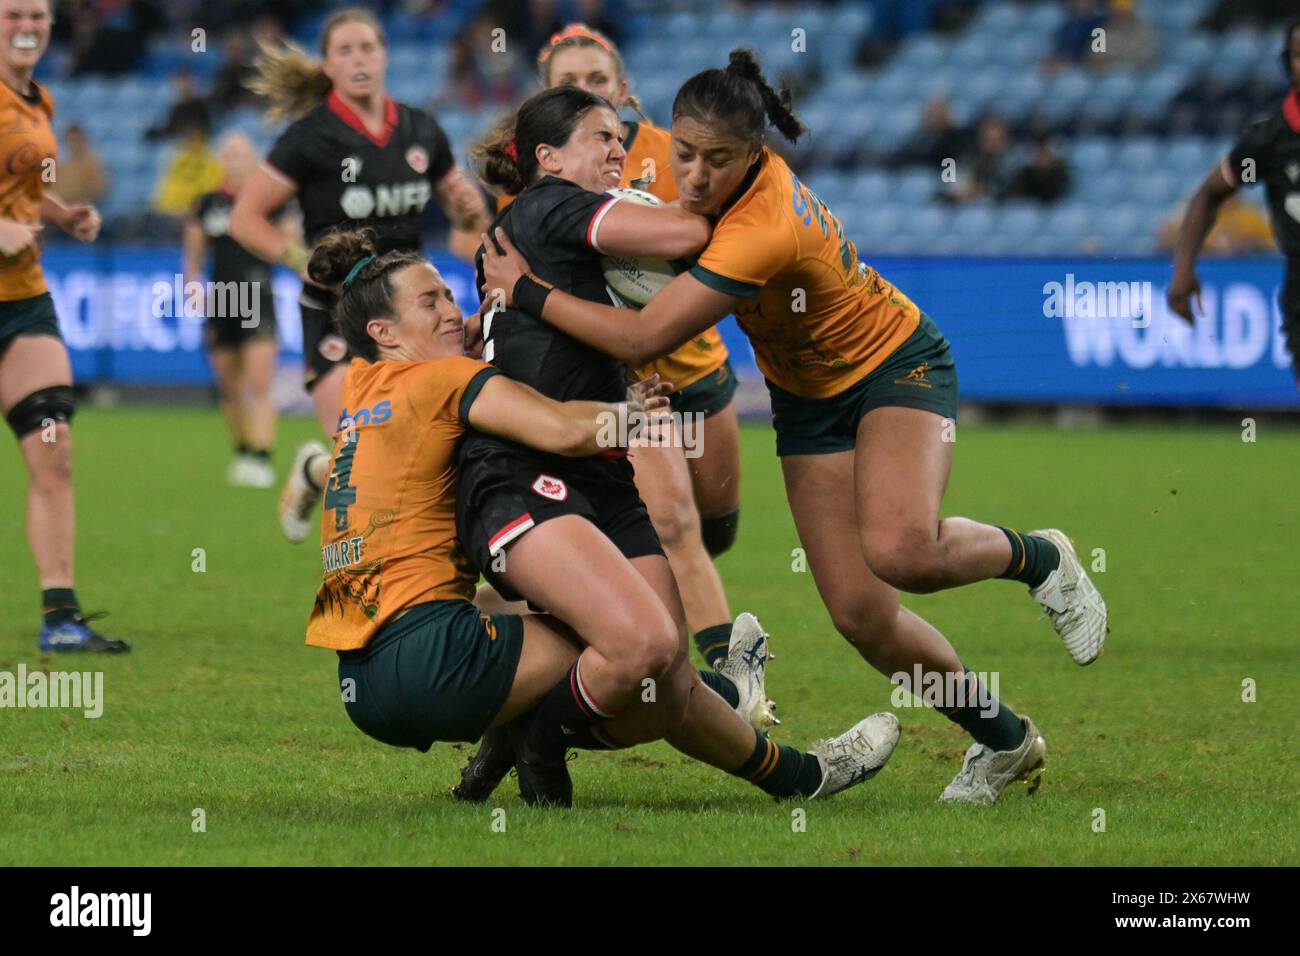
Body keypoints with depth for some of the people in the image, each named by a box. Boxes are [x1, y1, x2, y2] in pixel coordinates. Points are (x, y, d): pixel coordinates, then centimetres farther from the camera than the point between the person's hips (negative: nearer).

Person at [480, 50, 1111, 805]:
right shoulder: (712, 181, -12)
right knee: (860, 613, -8)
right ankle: (1003, 739, 13)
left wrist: (527, 290, -24)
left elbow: (640, 339, -34)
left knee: (898, 549, -35)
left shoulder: (763, 232, -35)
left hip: (896, 366, -7)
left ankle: (1038, 559, -1)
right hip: (808, 398, 7)